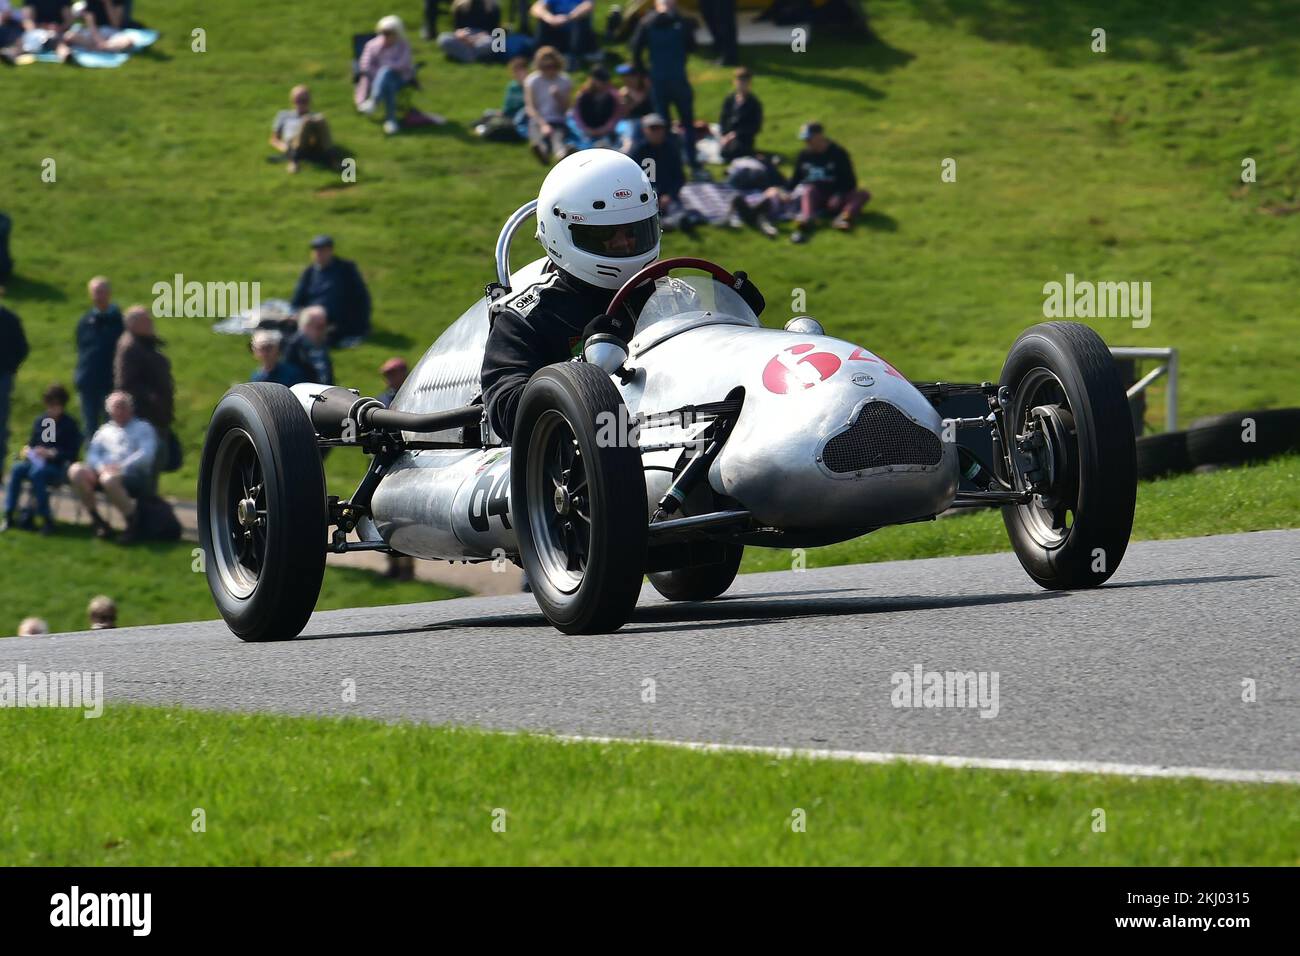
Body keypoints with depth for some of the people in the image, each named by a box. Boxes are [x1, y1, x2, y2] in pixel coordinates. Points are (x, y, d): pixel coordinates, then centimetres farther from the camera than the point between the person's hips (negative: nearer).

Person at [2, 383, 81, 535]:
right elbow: (32, 442, 23)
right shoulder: (40, 421, 14)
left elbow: (72, 454, -7)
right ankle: (9, 515, -27)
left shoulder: (70, 424, -1)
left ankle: (46, 520, -33)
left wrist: (51, 453, -19)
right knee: (16, 469, -25)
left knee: (37, 473, -36)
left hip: (58, 467, -5)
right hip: (37, 462, 5)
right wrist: (27, 449, -1)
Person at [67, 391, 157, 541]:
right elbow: (92, 454, 13)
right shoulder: (105, 430, 26)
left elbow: (146, 454, -3)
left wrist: (122, 467, -17)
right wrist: (102, 467, -11)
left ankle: (132, 526, -23)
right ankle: (97, 521, -15)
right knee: (76, 471, -24)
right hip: (104, 470, 5)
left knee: (109, 479, -40)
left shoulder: (143, 428, 14)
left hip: (133, 474, -5)